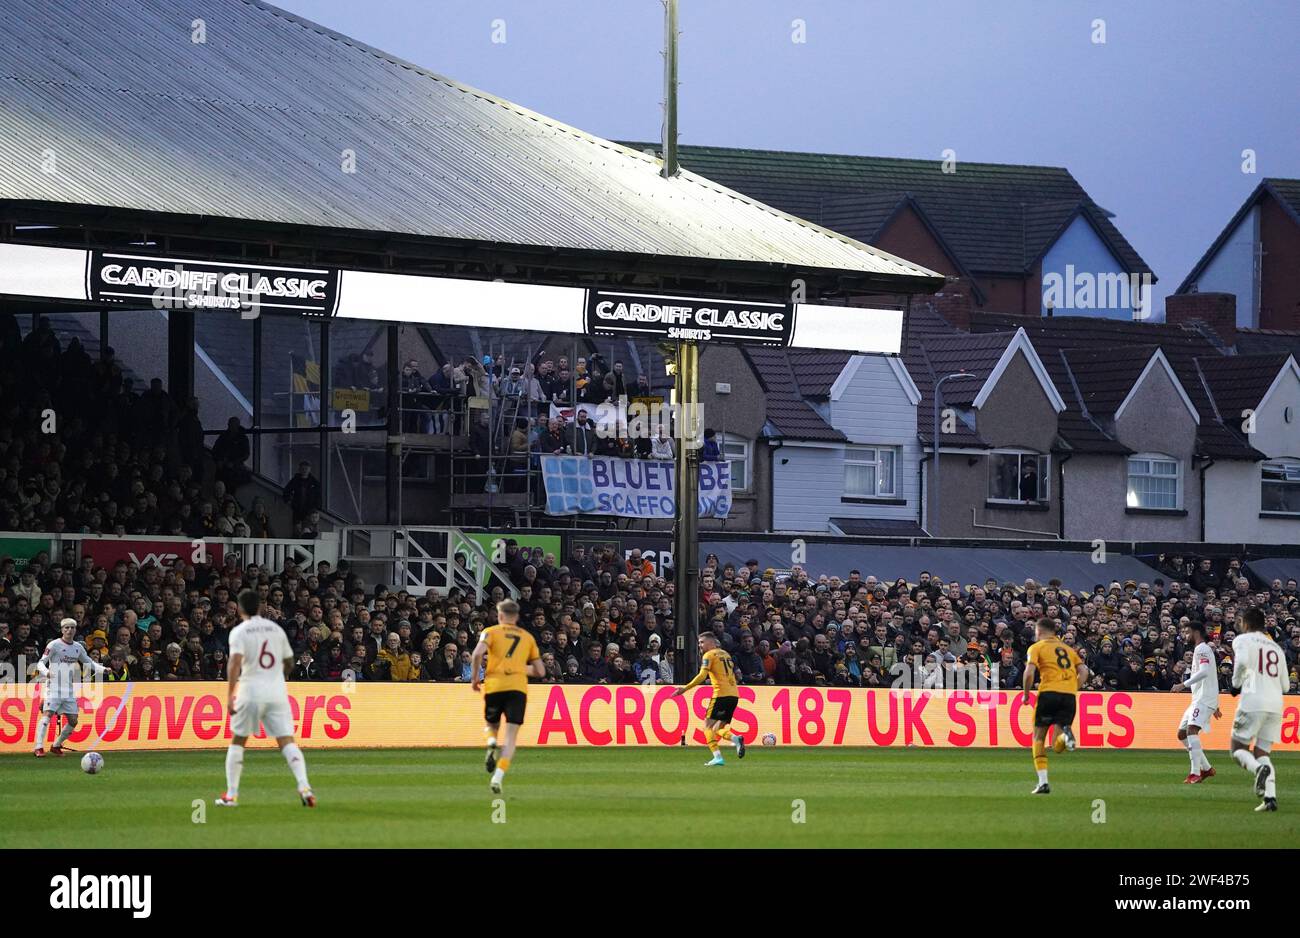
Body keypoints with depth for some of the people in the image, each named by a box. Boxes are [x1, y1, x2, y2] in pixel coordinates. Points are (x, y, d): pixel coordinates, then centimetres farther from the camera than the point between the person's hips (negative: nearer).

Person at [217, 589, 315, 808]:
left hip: (251, 691, -3)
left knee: (237, 741, 13)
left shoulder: (239, 632, -3)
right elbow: (289, 664, 17)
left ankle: (231, 795, 12)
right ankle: (304, 786, -23)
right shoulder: (276, 629, 11)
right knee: (287, 741, -3)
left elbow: (235, 662, -17)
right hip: (278, 691, 3)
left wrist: (230, 695, -20)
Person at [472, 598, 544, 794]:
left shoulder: (491, 632, 9)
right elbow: (540, 671, 19)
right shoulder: (528, 637, 18)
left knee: (491, 725, 23)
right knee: (511, 736, -2)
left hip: (494, 685, -1)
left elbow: (478, 653, -11)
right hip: (518, 688, 1)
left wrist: (474, 678, 2)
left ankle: (492, 744, -11)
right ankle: (499, 775, -21)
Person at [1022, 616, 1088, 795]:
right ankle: (1065, 735, -30)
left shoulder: (1037, 648, 8)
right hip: (1069, 696, 4)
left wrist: (1026, 694, 6)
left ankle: (1043, 782, 1)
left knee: (1039, 738, 11)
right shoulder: (1067, 649, 24)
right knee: (1058, 747, 6)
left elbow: (1029, 672, -6)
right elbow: (1083, 671, 13)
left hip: (1049, 692, -4)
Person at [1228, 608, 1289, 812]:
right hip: (1276, 703, 5)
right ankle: (1271, 797, -10)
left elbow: (1242, 661, -16)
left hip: (1253, 701, -5)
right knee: (1262, 752, 10)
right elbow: (1285, 686, 20)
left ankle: (1259, 769, -27)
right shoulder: (1276, 647, 22)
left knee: (1238, 749, 5)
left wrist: (1236, 684, 0)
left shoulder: (1243, 640, 6)